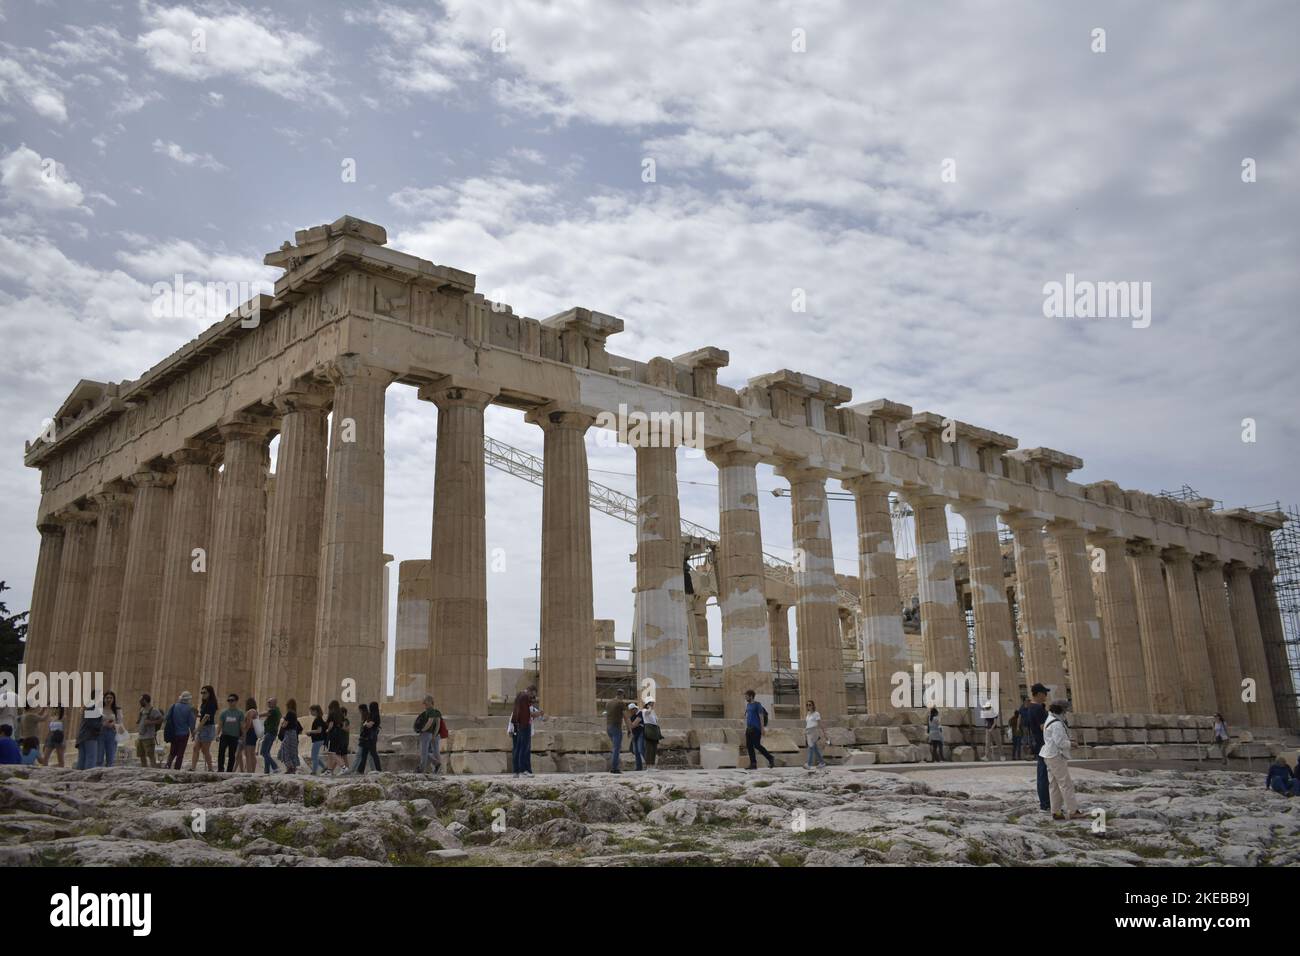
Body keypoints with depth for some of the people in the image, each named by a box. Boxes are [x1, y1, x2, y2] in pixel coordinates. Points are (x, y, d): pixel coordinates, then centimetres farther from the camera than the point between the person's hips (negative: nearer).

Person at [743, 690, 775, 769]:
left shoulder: (757, 705, -6)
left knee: (757, 745, -11)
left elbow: (761, 717, -9)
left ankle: (770, 758, 3)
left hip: (756, 729, -8)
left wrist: (762, 729, -14)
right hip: (749, 729, 8)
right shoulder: (748, 705, 16)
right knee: (749, 746, 1)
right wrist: (745, 728, 17)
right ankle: (753, 764, 4)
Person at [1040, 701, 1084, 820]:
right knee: (1066, 784, -5)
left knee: (1054, 785, 12)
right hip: (1056, 756, -11)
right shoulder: (1057, 724, -19)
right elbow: (1060, 742, -22)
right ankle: (1073, 811, -1)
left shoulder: (1050, 720, 14)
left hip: (1049, 756, 11)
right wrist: (1071, 743, -6)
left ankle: (1056, 812, 15)